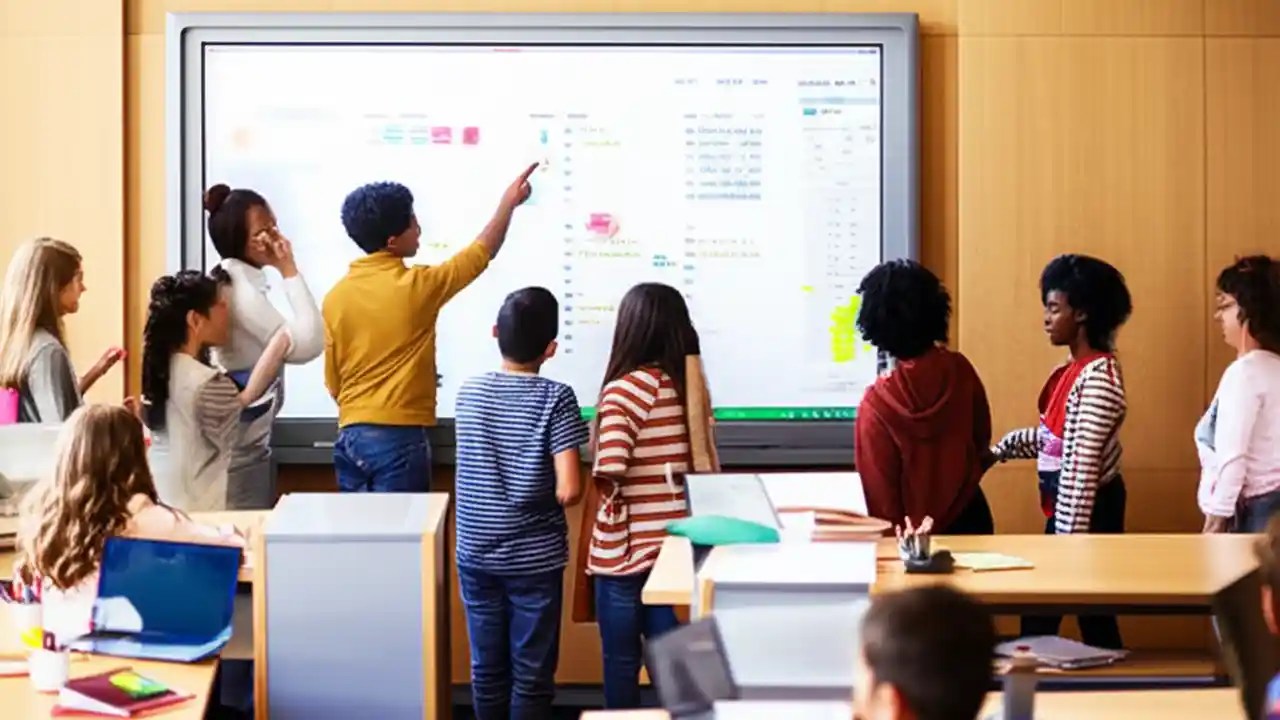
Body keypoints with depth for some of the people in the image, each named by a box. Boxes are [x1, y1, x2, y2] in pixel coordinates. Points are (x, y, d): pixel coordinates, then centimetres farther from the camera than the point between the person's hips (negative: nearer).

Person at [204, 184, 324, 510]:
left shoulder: (243, 283, 11)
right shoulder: (238, 288, -19)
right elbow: (306, 344, -25)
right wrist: (290, 272, -20)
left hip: (252, 441, 10)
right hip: (238, 446, -10)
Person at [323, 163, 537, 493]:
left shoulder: (336, 297, 5)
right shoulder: (416, 286, -8)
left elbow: (333, 382, 12)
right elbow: (482, 253, 7)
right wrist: (509, 203, 19)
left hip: (350, 435, 6)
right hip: (398, 437, -6)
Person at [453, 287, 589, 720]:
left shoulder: (469, 393, 0)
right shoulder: (555, 399, -13)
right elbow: (569, 490, -20)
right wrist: (558, 495, 3)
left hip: (476, 554, 4)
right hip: (534, 558, -4)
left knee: (487, 667, 13)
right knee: (532, 673, 5)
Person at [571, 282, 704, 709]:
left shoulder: (624, 389, -14)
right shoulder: (689, 383, 5)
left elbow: (609, 472, -23)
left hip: (627, 549, -6)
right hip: (675, 543, 6)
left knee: (621, 662, 8)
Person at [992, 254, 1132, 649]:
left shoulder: (1098, 376, -20)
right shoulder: (1074, 370, 10)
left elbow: (1082, 464, -23)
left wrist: (1069, 532, -24)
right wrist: (1001, 449, 8)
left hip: (1086, 509, -9)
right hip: (1070, 506, 9)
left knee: (1042, 609, -3)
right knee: (1091, 607, 13)